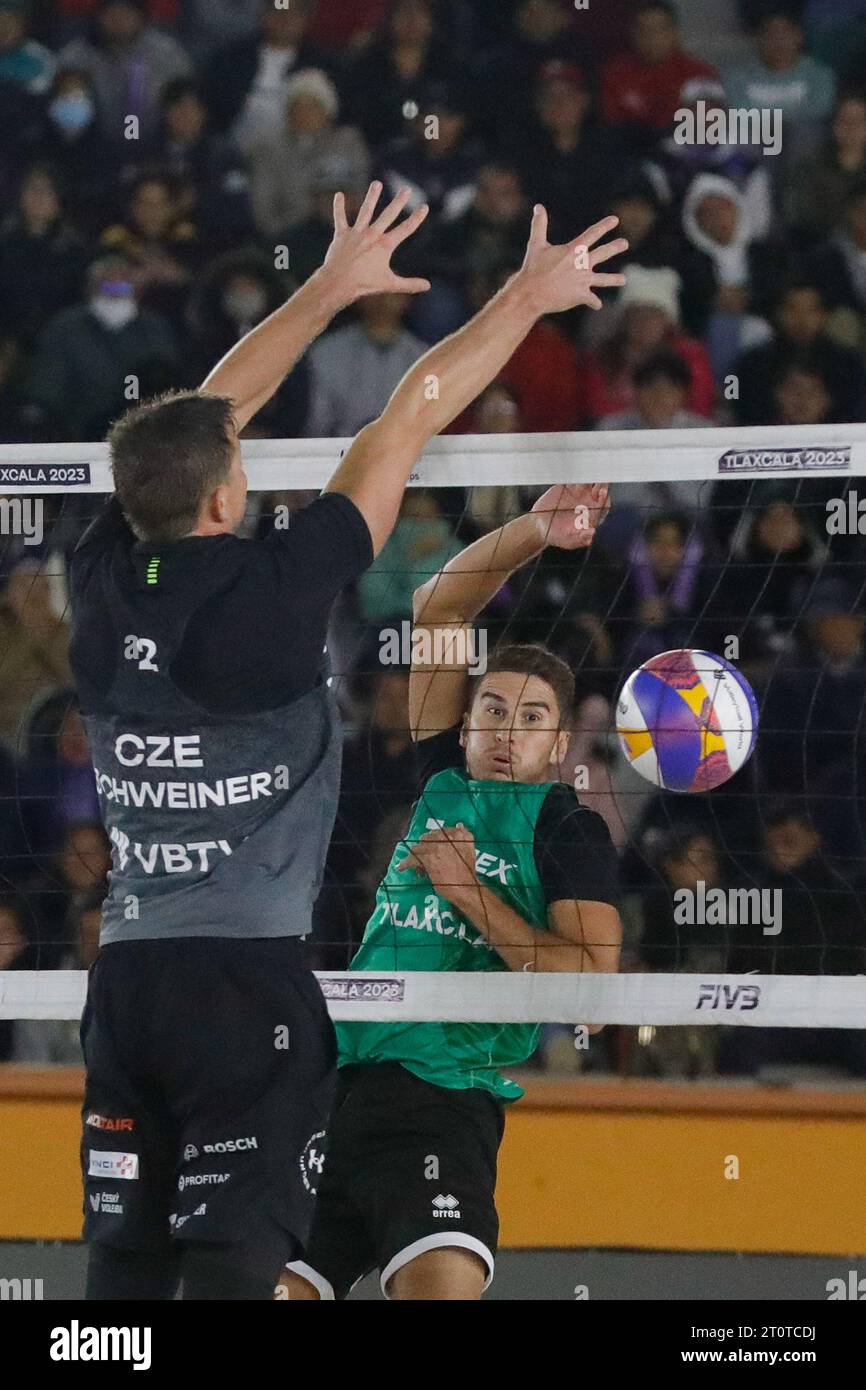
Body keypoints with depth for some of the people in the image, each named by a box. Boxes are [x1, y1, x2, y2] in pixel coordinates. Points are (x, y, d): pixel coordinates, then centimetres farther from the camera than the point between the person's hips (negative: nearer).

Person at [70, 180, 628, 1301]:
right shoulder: (268, 595, -12)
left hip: (124, 977, 6)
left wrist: (333, 289, 25)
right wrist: (529, 296, 7)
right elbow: (409, 422, -2)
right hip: (248, 982, -6)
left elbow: (205, 413, 16)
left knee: (124, 1265, 6)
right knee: (232, 1265, -7)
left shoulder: (104, 585, 2)